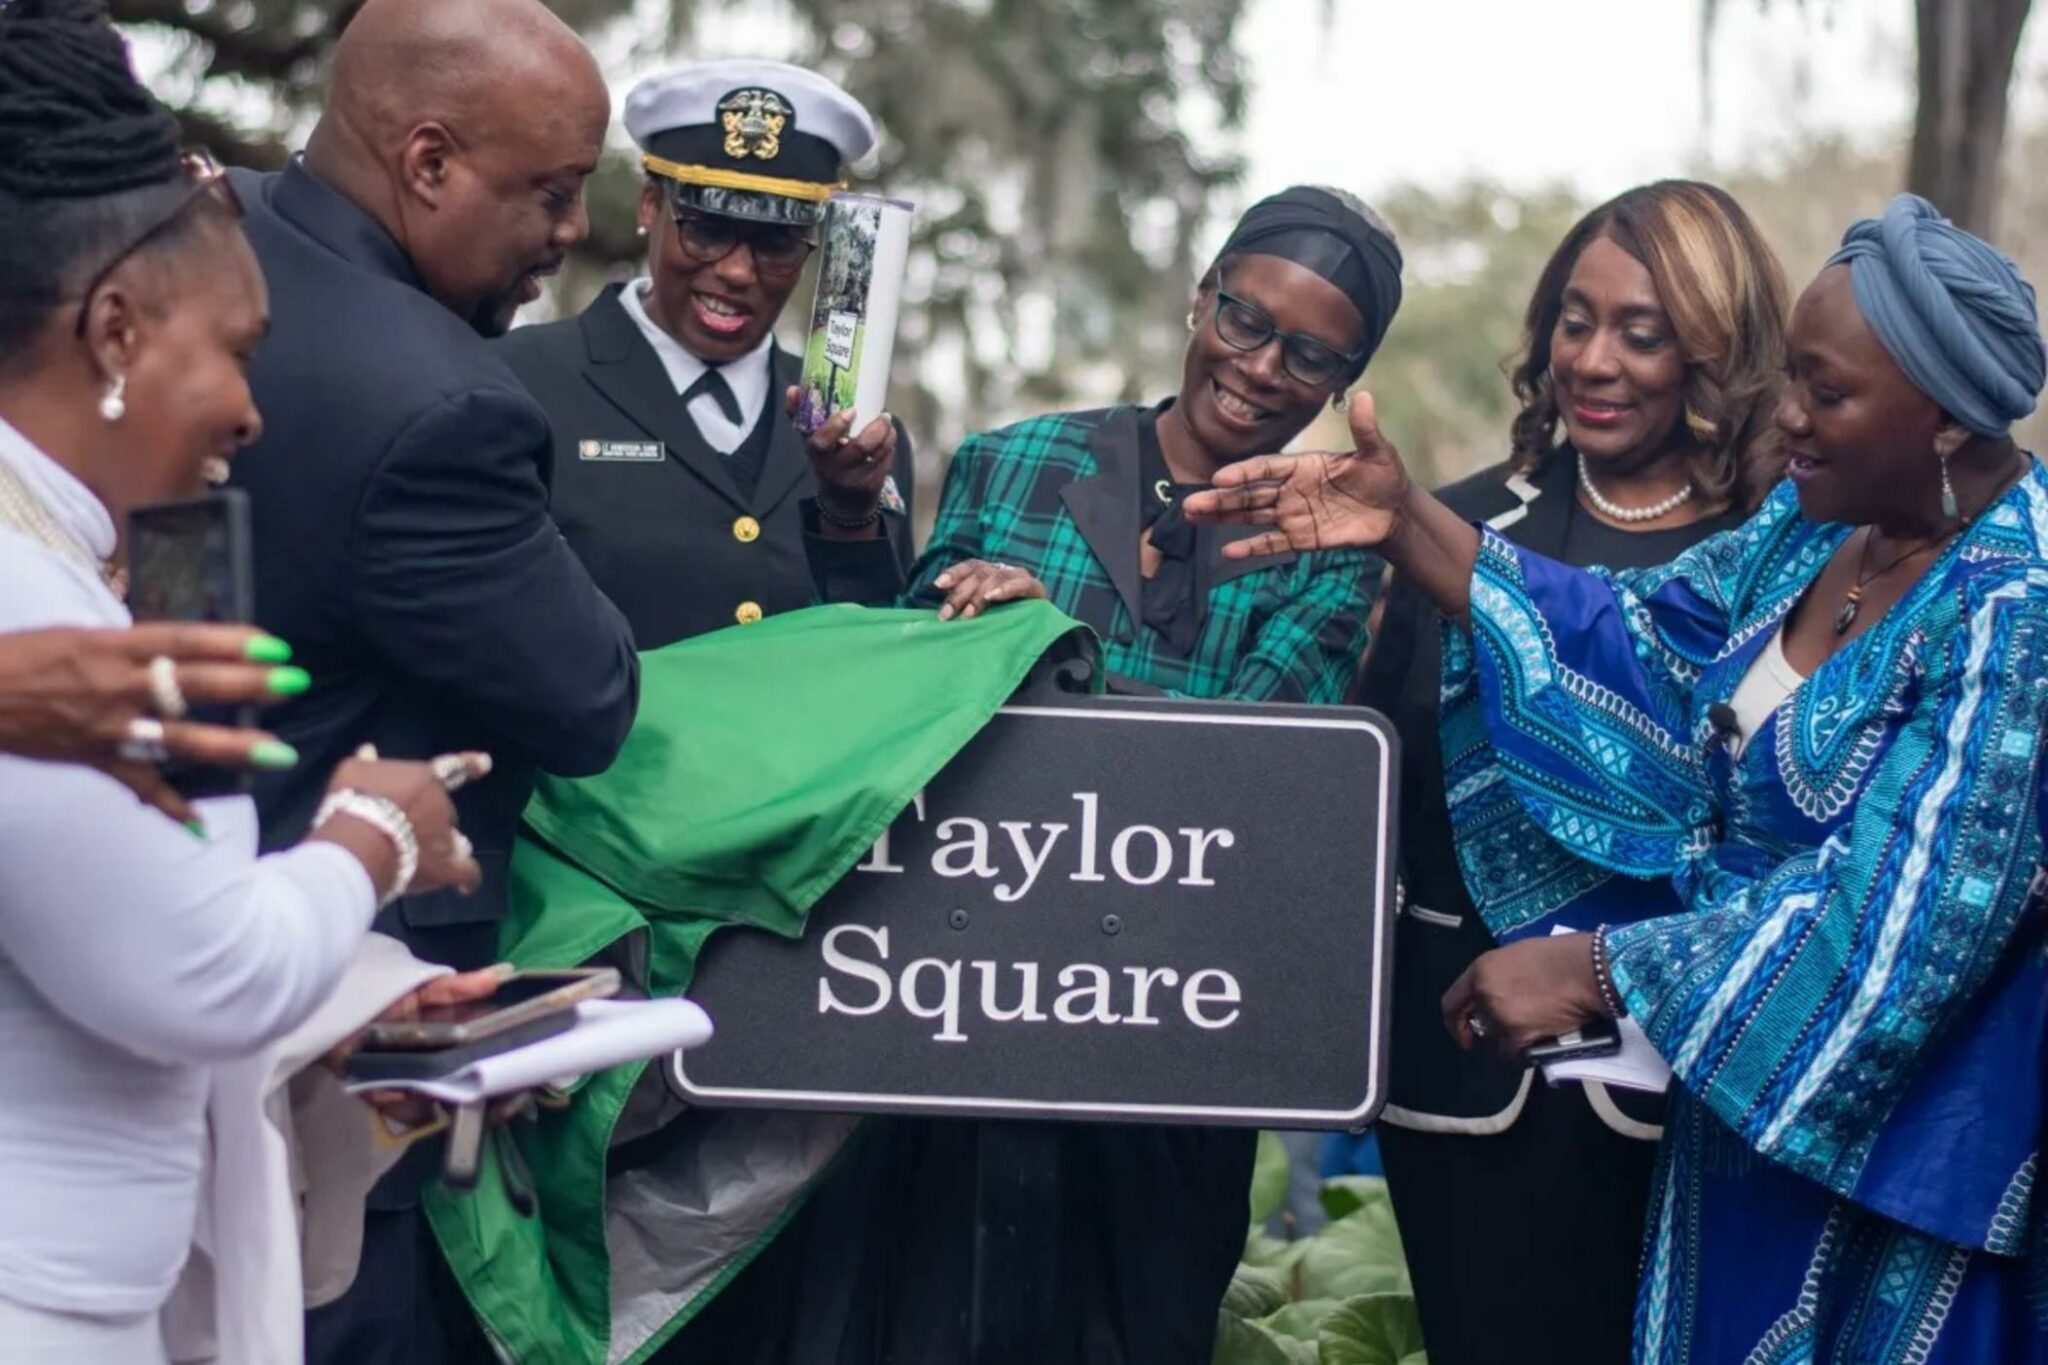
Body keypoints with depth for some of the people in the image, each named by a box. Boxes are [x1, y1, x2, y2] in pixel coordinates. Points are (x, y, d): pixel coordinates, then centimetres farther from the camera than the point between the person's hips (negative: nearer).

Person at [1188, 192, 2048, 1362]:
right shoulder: (1827, 515, 2)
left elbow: (1888, 918, -27)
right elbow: (1640, 644, 1)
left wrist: (1590, 972, -27)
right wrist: (1403, 524, -9)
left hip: (1880, 1139, -8)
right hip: (1740, 1088, 8)